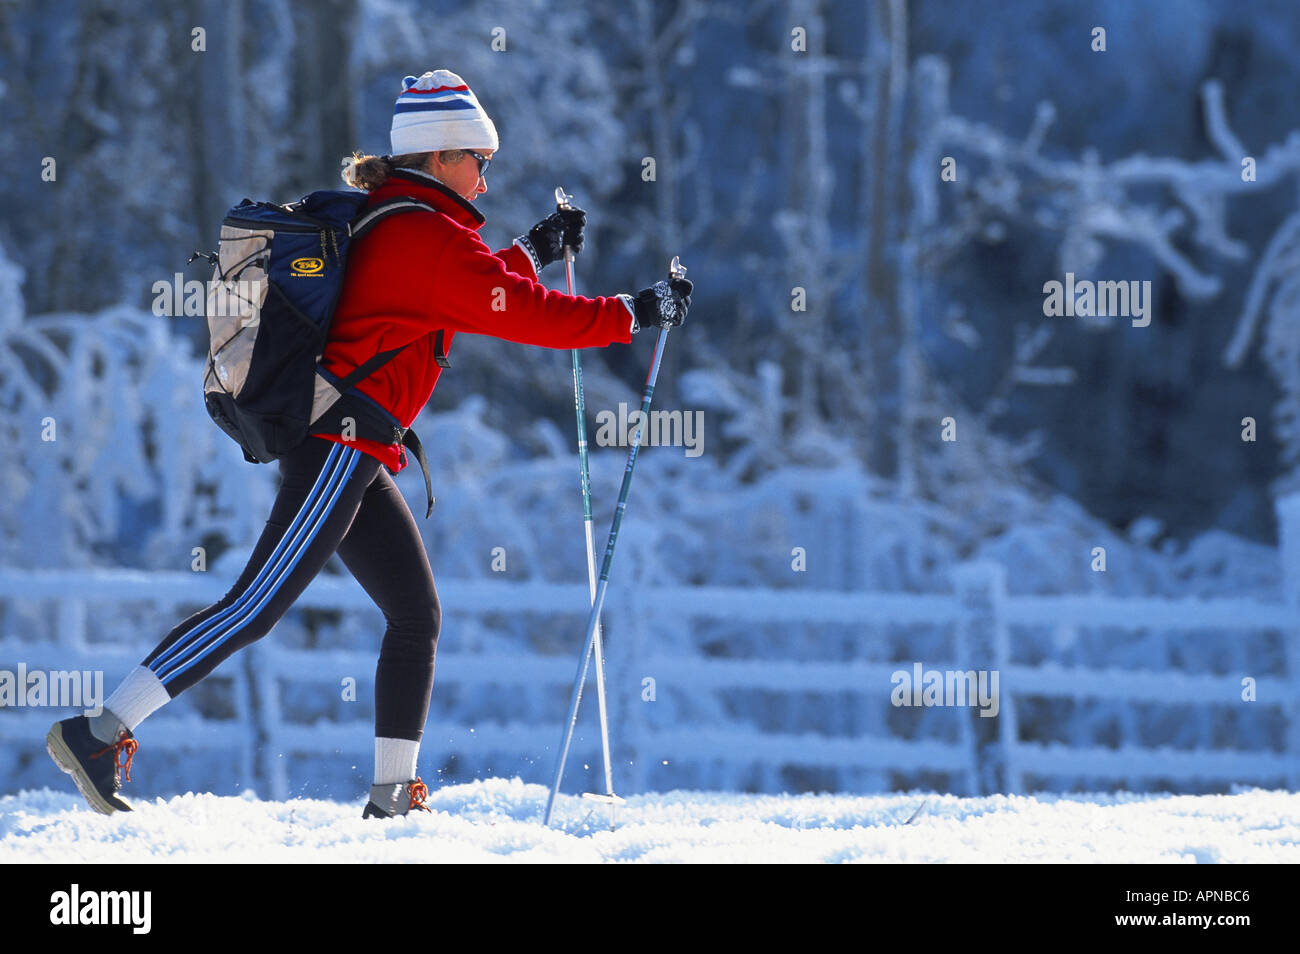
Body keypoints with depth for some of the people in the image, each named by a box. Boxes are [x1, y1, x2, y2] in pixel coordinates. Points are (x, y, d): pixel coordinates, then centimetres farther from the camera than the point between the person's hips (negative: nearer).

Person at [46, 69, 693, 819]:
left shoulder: (388, 223, 17)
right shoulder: (427, 237, -13)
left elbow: (474, 291, 34)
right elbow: (526, 315, -15)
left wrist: (532, 253, 29)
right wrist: (636, 314, -7)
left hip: (349, 460, 11)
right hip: (342, 451, -11)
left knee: (418, 615, 12)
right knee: (259, 606, -13)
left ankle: (393, 794, 13)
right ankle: (98, 734, -16)